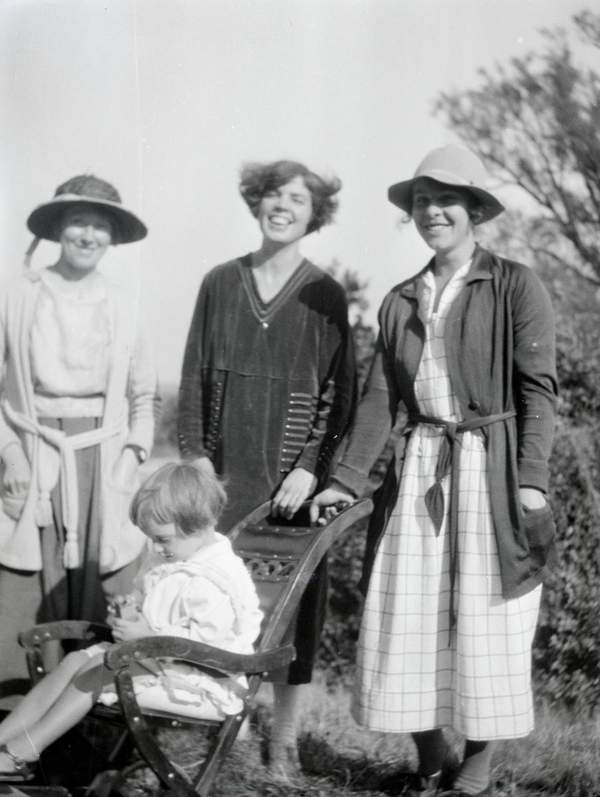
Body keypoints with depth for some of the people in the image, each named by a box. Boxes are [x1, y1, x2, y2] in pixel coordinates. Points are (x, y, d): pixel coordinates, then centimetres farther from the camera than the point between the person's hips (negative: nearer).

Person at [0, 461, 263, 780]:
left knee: (97, 672, -19)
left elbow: (207, 645, -30)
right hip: (152, 655, 11)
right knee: (73, 661, -1)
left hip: (195, 683, -11)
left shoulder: (211, 583, -26)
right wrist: (134, 608, 2)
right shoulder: (175, 558, 7)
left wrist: (149, 635, -28)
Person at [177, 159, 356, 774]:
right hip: (225, 468, 2)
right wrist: (193, 456, 1)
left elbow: (340, 392, -2)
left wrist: (311, 468, -11)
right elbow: (195, 377, 8)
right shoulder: (220, 283, 7)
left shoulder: (324, 295, 0)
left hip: (292, 468, -2)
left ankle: (285, 738, 13)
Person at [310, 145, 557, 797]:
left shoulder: (515, 286, -1)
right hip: (418, 471, 4)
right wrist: (346, 480, 5)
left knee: (486, 621, 4)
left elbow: (537, 388, -6)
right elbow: (380, 396, 11)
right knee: (409, 620, 5)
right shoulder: (400, 301, 13)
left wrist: (532, 481, -14)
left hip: (490, 468, -4)